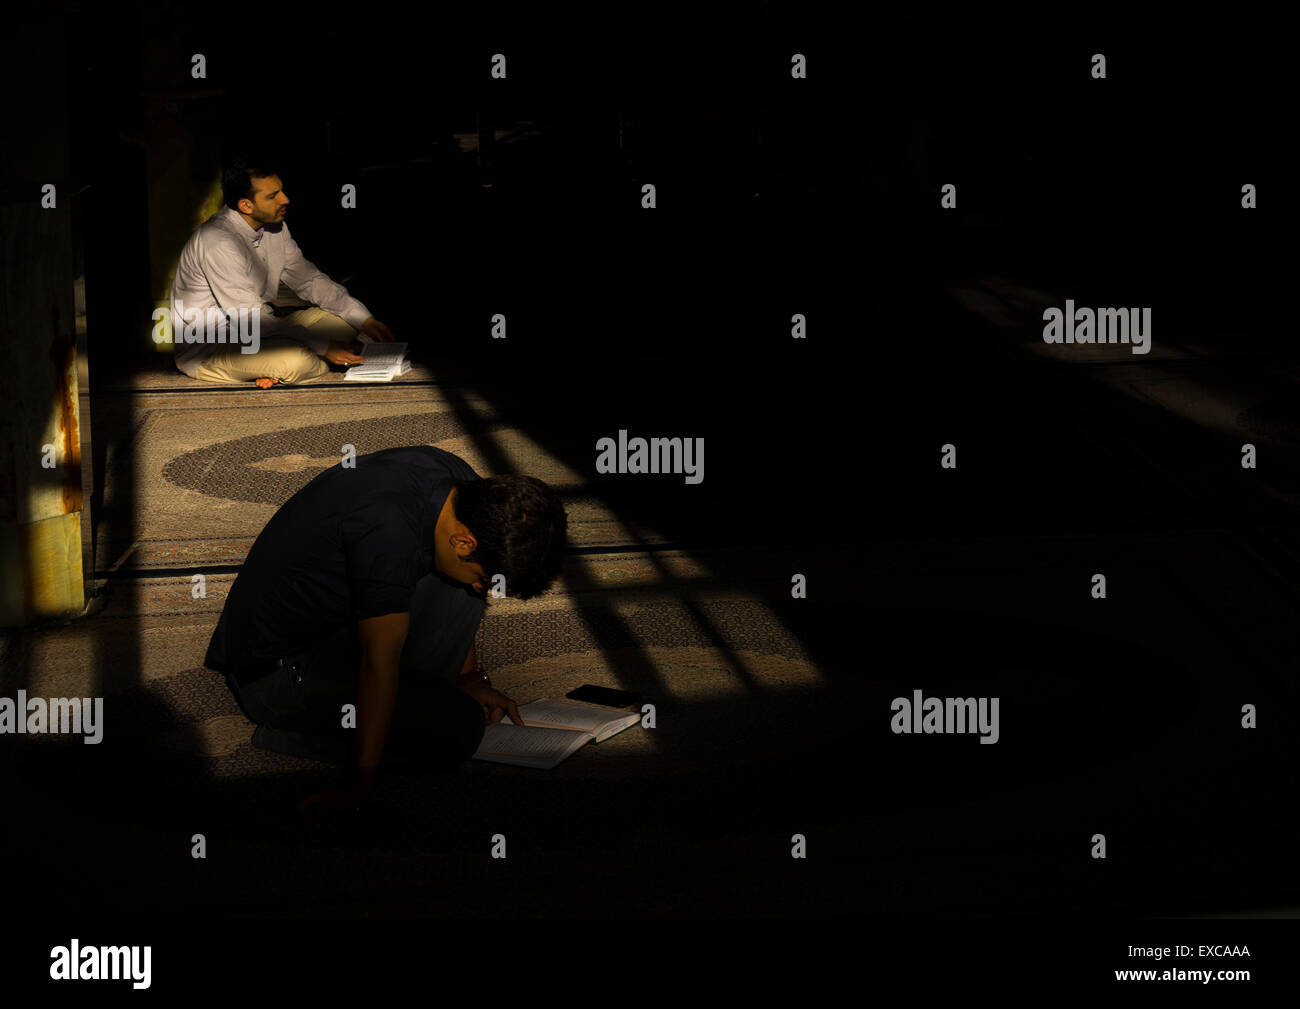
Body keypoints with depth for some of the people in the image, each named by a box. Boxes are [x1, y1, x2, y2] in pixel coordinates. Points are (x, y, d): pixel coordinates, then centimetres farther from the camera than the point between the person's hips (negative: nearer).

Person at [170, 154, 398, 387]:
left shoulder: (274, 227, 0)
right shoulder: (218, 243, -28)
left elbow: (308, 280, 10)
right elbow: (252, 320, -29)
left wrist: (364, 320, -1)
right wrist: (323, 347, -27)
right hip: (205, 350, -9)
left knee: (343, 320, 0)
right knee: (296, 360, -34)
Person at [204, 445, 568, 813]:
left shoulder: (457, 481, -6)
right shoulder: (390, 528, -34)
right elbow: (380, 659, -34)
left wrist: (470, 678, 19)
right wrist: (361, 786, -32)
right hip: (274, 669, -9)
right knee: (458, 730, -20)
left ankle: (408, 702, 3)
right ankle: (289, 732, -7)